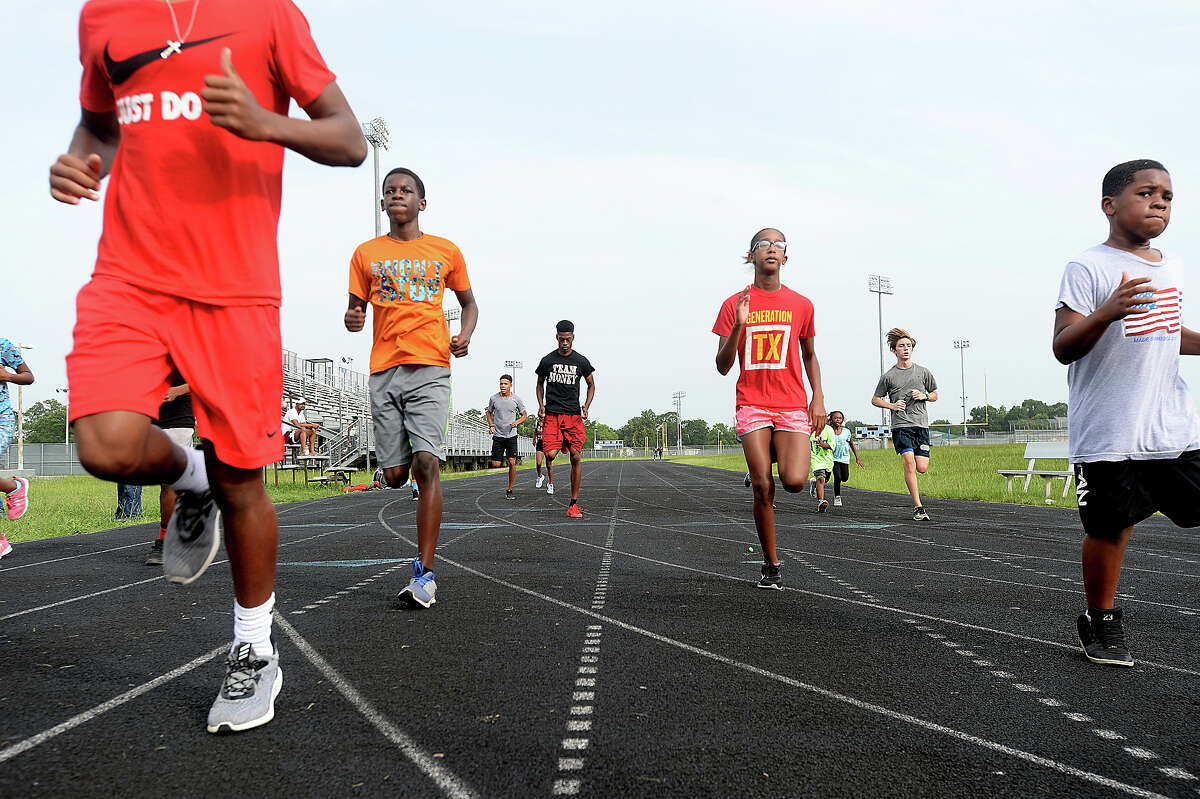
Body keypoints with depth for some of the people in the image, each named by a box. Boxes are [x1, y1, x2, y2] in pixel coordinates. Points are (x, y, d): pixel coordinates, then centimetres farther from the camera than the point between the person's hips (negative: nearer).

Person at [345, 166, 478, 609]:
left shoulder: (446, 251, 11)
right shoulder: (366, 254, 13)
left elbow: (468, 302, 21)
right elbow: (357, 308, 16)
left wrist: (464, 336, 1)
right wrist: (351, 319, -9)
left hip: (430, 367, -2)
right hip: (384, 369, 2)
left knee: (426, 464, -15)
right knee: (395, 474, 1)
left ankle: (425, 572, -12)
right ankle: (421, 472, 39)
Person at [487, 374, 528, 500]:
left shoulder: (516, 399, -1)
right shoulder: (494, 398, 0)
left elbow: (524, 415, 9)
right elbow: (489, 412, 17)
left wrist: (517, 422, -11)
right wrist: (491, 426, 1)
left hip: (511, 436, -1)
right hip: (498, 435, 1)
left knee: (512, 462, -12)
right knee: (495, 465, -6)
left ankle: (509, 490, -1)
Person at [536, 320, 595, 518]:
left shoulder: (581, 362, 5)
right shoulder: (547, 360, 5)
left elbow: (591, 385, 17)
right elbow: (540, 383, 19)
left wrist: (586, 405, 0)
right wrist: (541, 405, 4)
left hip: (574, 415, 1)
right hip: (552, 414, -1)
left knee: (576, 457, -4)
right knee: (551, 454, -17)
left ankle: (573, 504, 4)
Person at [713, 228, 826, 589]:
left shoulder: (801, 305, 9)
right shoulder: (734, 305, 4)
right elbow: (723, 366, 1)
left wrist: (818, 397, 5)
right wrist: (739, 325, -13)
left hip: (793, 406, 1)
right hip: (753, 406, -1)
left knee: (794, 481, -16)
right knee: (762, 488, -6)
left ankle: (781, 457, 23)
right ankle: (771, 564, 11)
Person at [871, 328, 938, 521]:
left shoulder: (923, 372, 10)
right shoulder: (888, 376, 5)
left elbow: (935, 395, 21)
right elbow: (875, 399, 13)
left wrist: (923, 396, -1)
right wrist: (892, 405, -5)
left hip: (921, 425, 2)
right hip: (900, 425, -2)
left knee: (922, 468, -6)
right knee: (909, 463, -18)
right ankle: (918, 507, -12)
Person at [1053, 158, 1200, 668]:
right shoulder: (1088, 268, -8)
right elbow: (1063, 348, -14)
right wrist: (1107, 312, -31)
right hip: (1109, 435, -6)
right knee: (1111, 529, 2)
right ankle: (1101, 624, 23)